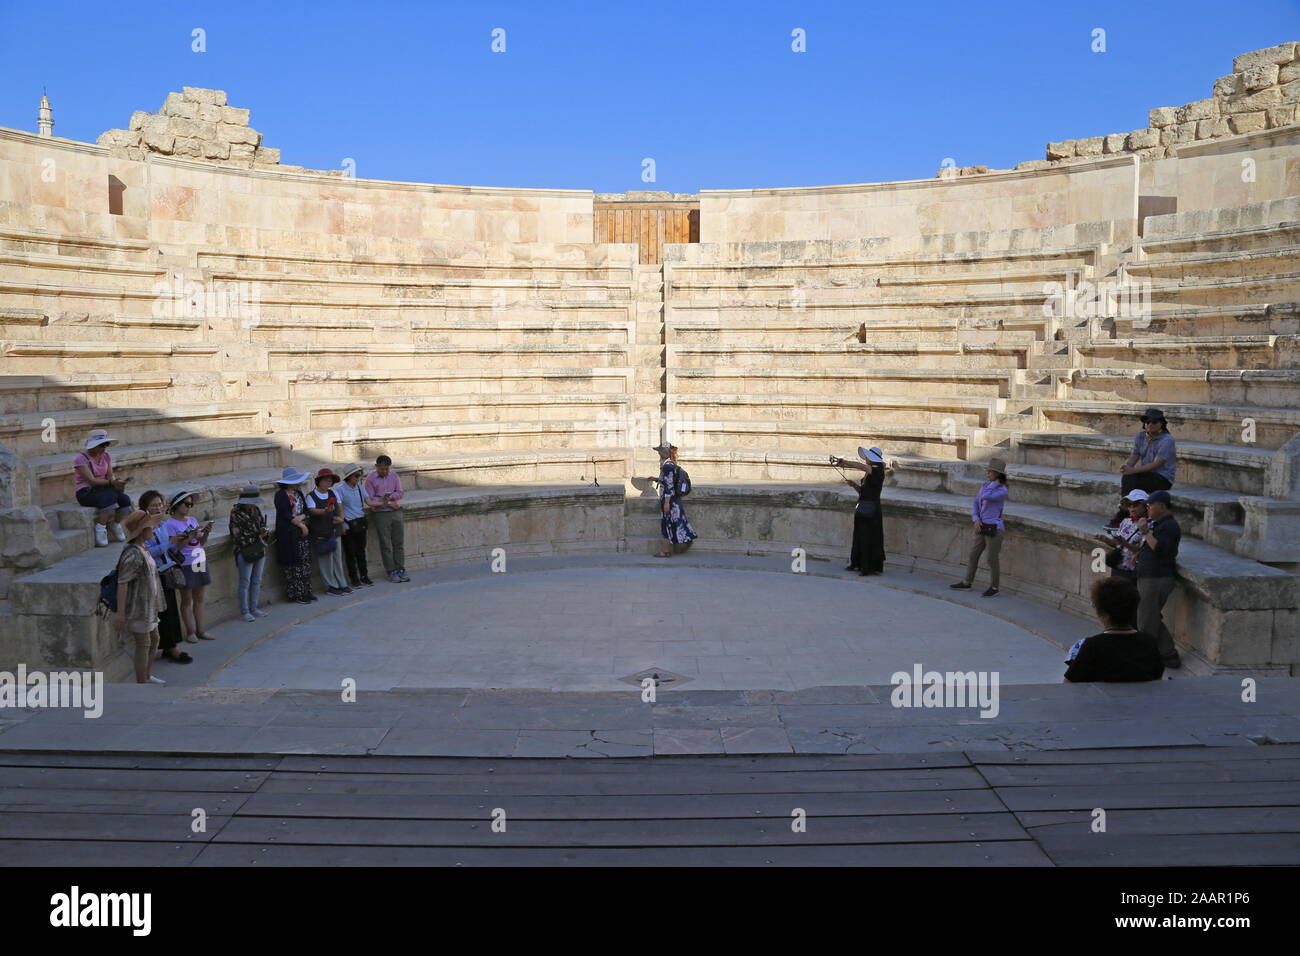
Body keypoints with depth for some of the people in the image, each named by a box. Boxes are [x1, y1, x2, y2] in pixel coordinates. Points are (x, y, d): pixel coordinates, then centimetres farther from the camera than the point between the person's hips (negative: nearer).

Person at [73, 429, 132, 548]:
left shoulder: (106, 456, 10)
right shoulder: (81, 458, -11)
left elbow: (110, 475, 6)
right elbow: (91, 480, -21)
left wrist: (117, 481, -18)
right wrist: (111, 482, -32)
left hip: (102, 489, 6)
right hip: (86, 492, -6)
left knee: (125, 499, -22)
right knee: (110, 497, -34)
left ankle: (115, 525, 4)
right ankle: (100, 530, -22)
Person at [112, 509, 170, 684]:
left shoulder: (143, 549, 7)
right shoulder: (133, 554, -23)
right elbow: (122, 583, -25)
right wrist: (120, 612, -25)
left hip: (148, 606, 10)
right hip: (137, 608, -10)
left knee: (154, 639, 20)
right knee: (143, 644, 0)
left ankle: (147, 676, 34)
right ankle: (142, 683, 10)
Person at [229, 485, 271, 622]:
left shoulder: (256, 511, 9)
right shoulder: (236, 513, -9)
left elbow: (263, 526, 19)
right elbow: (236, 534, -12)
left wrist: (264, 532, -4)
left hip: (259, 550, 6)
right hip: (244, 552, -6)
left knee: (257, 581, 12)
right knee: (245, 582, -1)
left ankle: (254, 608, 22)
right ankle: (244, 611, 7)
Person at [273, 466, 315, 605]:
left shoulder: (298, 493, 13)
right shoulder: (281, 495, -10)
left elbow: (306, 511, 12)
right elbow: (286, 515, -16)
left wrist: (301, 518, -10)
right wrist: (301, 525, -11)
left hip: (302, 532, 7)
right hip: (288, 533, -7)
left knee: (305, 562, 8)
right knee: (293, 565, -4)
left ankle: (306, 592, 15)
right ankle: (295, 594, 3)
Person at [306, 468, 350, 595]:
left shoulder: (333, 493, 13)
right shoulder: (311, 496, -4)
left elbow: (340, 507, 14)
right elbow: (312, 510, -17)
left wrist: (341, 518, -7)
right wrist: (325, 511, -36)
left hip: (334, 531, 5)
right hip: (321, 533, -5)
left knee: (337, 558, 10)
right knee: (326, 559, -4)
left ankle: (341, 584, 18)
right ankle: (331, 586, 4)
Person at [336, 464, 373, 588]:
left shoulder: (360, 487, 7)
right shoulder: (340, 489, -10)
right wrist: (342, 525, -16)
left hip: (360, 523, 5)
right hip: (348, 525, -5)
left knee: (361, 550, 11)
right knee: (350, 552, 2)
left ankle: (364, 576, 19)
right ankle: (354, 578, 10)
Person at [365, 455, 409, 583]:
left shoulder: (394, 476, 7)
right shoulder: (370, 479, -5)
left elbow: (399, 493, 1)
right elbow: (369, 500, -9)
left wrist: (389, 497, -17)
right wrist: (388, 503, -14)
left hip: (396, 511, 4)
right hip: (380, 514, -4)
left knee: (399, 542, 5)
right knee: (385, 544, 0)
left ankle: (400, 569, 11)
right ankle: (391, 571, 6)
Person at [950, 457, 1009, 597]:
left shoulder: (1002, 491, -17)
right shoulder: (985, 485, 7)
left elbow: (985, 496, -33)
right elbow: (976, 503, 11)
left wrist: (995, 483, -16)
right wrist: (976, 519, -4)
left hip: (994, 529, -7)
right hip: (982, 528, 7)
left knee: (992, 560, 4)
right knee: (973, 556, 13)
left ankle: (994, 587, 20)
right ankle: (966, 583, 24)